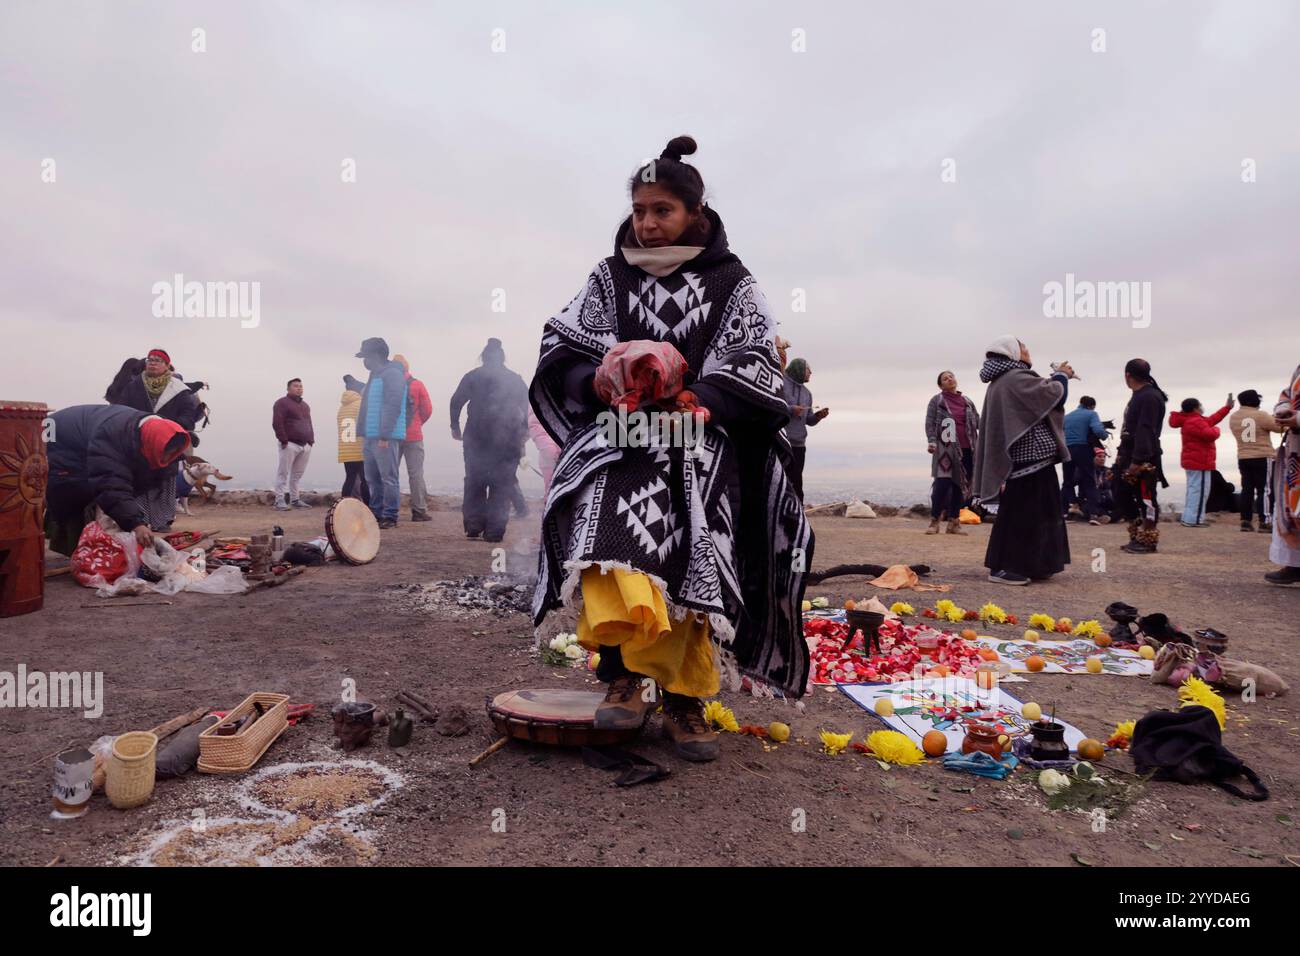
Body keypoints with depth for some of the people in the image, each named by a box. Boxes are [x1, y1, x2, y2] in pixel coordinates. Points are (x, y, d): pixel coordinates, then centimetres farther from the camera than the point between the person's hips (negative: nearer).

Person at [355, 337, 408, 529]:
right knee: (373, 479, 11)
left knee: (388, 478, -5)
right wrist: (364, 435, 19)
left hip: (385, 438, -9)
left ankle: (390, 517, 0)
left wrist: (384, 436, -22)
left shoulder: (392, 374, -10)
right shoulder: (375, 376, 21)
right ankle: (376, 513, 18)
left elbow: (393, 407, -18)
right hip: (370, 437, 9)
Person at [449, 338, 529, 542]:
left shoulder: (473, 376, 7)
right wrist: (522, 432, 13)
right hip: (508, 441, 0)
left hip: (477, 439, 0)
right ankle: (494, 531, -1)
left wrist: (455, 426, 12)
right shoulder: (516, 380, 11)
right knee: (502, 485, 2)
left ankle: (473, 527, 6)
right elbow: (527, 408, 8)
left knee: (474, 482, 10)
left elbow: (456, 401, 2)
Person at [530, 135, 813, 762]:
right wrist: (597, 380, -11)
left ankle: (684, 700, -3)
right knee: (606, 518, -30)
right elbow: (558, 354, 11)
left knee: (698, 556, -16)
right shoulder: (609, 278, 16)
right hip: (618, 430, 1)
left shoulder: (731, 284, 11)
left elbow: (758, 369, 3)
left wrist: (697, 397, -14)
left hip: (701, 438, 0)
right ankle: (628, 670, -29)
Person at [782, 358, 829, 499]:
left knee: (796, 484, 6)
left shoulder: (806, 393, 21)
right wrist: (790, 409, -18)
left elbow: (808, 420, 21)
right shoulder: (780, 384, -3)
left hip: (799, 445, 7)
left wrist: (817, 416, 1)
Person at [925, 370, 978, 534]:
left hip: (966, 449, 5)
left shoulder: (967, 402, 18)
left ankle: (954, 522, 11)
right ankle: (934, 521, -5)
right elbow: (930, 424, -2)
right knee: (942, 484, -12)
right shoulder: (936, 401, 5)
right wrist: (931, 441, -15)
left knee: (960, 485, 5)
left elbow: (977, 421, 17)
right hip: (946, 448, -4)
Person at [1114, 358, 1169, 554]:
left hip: (1143, 459, -10)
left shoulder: (1150, 397, -16)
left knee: (1146, 499, -3)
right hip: (1129, 456, 11)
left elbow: (1146, 432, -22)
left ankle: (1149, 541, 5)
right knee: (1122, 496, 13)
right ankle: (1137, 538, 21)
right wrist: (1122, 454, 20)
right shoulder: (1137, 396, 18)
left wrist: (1137, 461, -26)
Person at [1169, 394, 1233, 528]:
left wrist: (1227, 407, 24)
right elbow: (1210, 435, -28)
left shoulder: (1190, 420, 16)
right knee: (1199, 490, -9)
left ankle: (1188, 518, 17)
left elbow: (1211, 420, 22)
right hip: (1199, 462, -11)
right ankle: (1193, 519, -10)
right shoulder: (1195, 422, -18)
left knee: (1193, 489, 15)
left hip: (1192, 462, 11)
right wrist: (1216, 430, -4)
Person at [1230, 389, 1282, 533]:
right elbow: (1280, 427, -6)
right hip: (1262, 458, -5)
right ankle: (1264, 522, -3)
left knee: (1247, 489, 9)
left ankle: (1245, 521, 7)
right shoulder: (1261, 415, -13)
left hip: (1243, 459, 5)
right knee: (1264, 490, -2)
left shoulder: (1233, 417, 5)